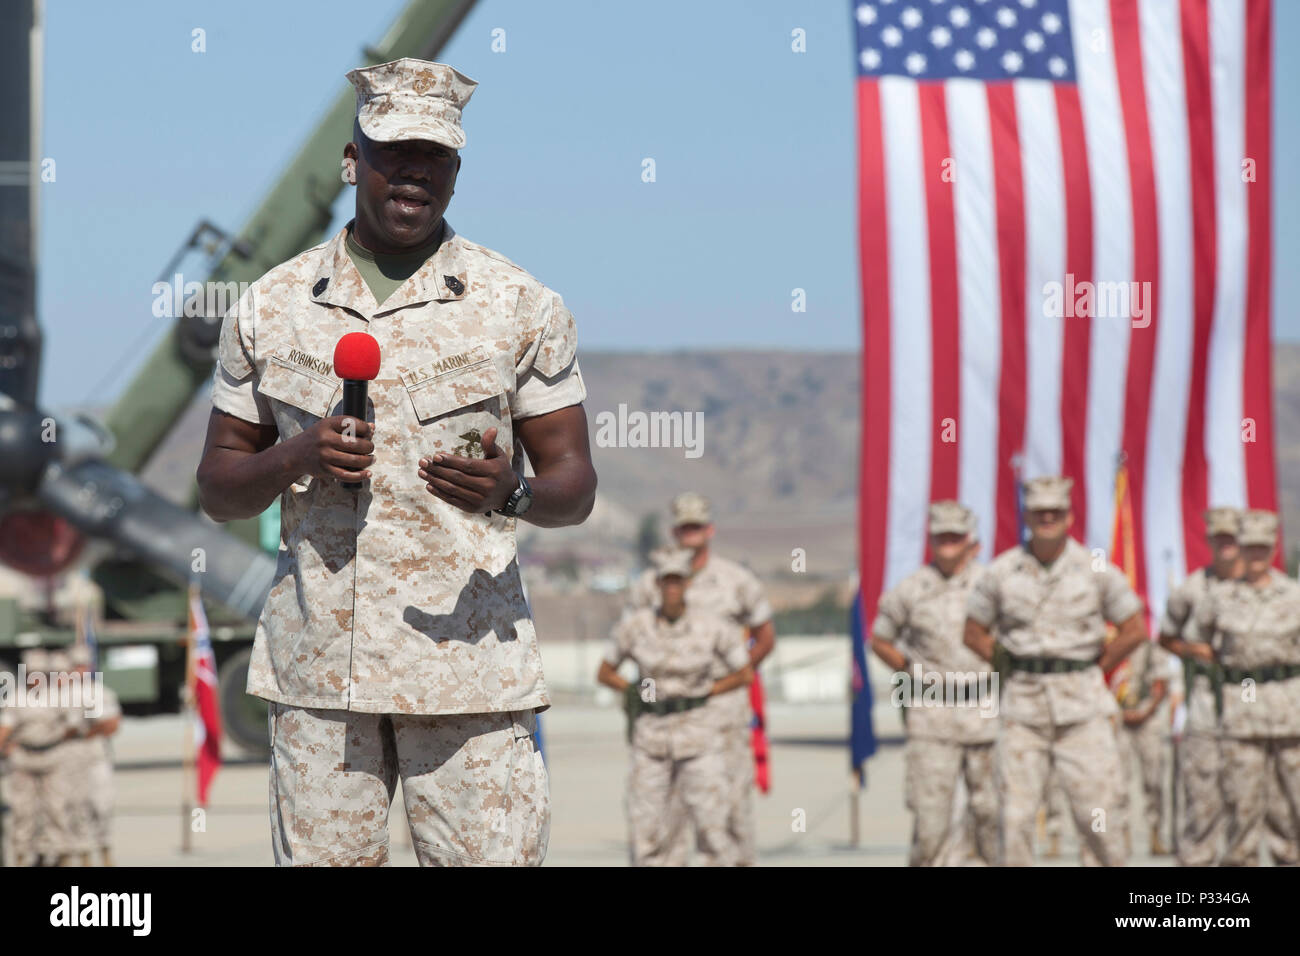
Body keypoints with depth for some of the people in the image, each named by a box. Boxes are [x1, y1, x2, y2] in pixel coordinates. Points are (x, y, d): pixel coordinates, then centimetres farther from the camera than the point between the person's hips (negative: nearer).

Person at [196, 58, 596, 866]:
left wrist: (511, 492, -19)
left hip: (469, 660, -2)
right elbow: (219, 489, 13)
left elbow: (574, 485, 4)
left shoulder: (522, 306, 4)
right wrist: (296, 457, -9)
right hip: (316, 668, 2)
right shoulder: (271, 308, 9)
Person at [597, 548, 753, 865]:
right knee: (647, 837, 1)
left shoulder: (711, 626, -6)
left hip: (697, 732, -2)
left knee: (711, 829, -8)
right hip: (651, 735, 2)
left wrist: (704, 692, -1)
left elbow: (745, 673, 6)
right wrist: (635, 691, -3)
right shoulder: (635, 625, -2)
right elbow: (604, 672, 10)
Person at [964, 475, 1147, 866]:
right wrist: (1011, 667, 3)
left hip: (1082, 707, -1)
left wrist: (1092, 671, 3)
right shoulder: (1001, 572, 2)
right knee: (1015, 813, -2)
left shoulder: (1097, 570, -1)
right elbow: (974, 632, 11)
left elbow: (1135, 630, 4)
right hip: (1023, 705, 1)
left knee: (1097, 811, -4)